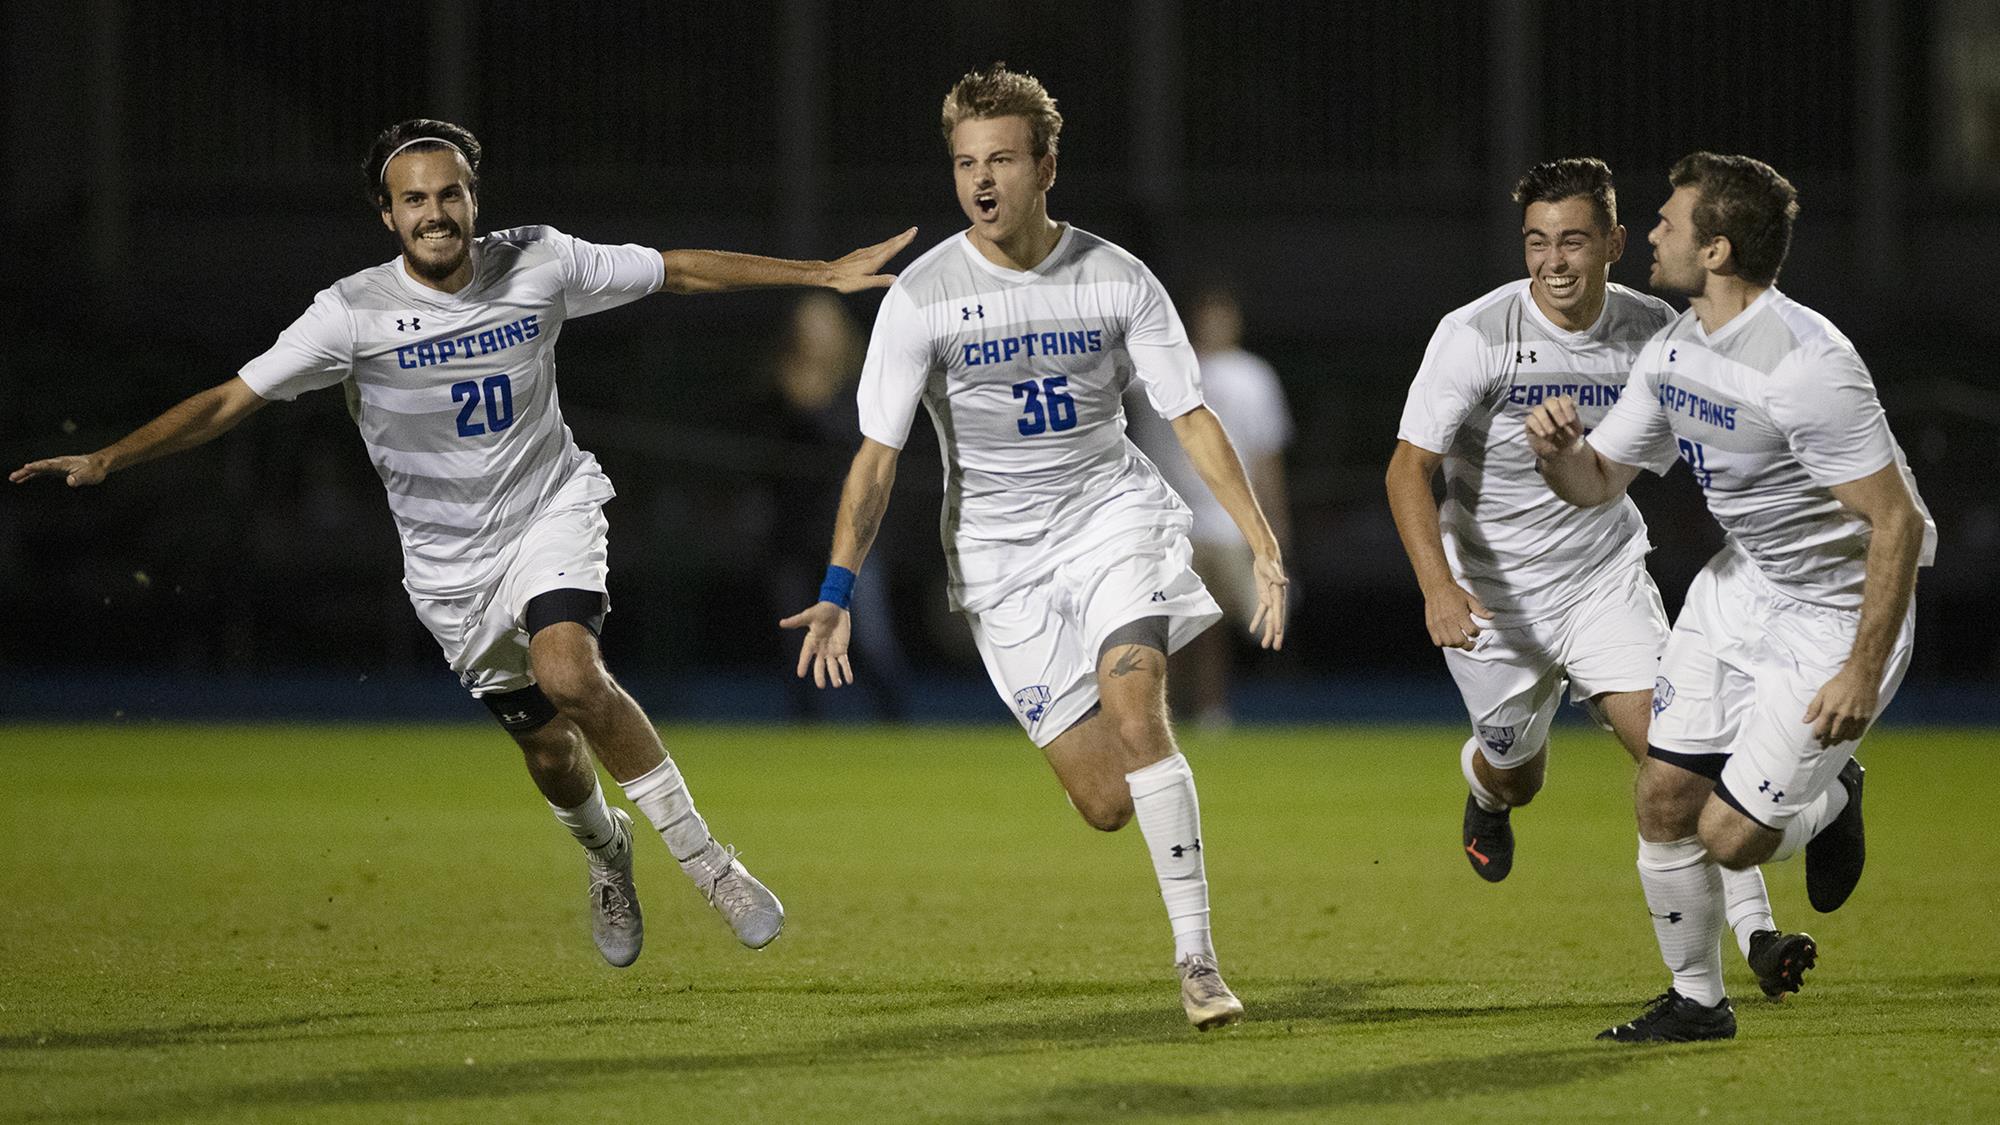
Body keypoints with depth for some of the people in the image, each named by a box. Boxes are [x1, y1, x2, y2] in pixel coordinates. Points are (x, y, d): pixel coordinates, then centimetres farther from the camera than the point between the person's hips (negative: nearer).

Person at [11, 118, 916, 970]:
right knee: (547, 746, 8)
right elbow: (229, 401, -16)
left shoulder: (538, 265, -11)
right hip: (450, 559, 1)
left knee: (569, 675, -28)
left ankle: (704, 859, -16)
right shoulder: (354, 314, -16)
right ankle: (606, 855, 43)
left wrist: (824, 274, 2)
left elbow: (680, 270, 1)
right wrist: (104, 460, -27)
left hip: (552, 510, -1)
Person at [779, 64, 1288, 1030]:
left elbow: (1192, 419, -1)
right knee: (1105, 804, -6)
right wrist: (838, 592, -21)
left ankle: (1195, 955, -18)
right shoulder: (922, 298, -10)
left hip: (1111, 508, 0)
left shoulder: (1115, 280, -6)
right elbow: (877, 454, -10)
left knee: (1132, 710, -26)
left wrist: (1264, 546, -9)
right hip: (997, 549, 0)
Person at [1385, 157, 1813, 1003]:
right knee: (1518, 780, 15)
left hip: (1606, 577, 1)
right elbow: (1409, 467, -21)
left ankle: (1755, 935, -17)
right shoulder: (1476, 336, -20)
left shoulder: (1652, 332, -9)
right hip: (1493, 593, -1)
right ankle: (1482, 775, 54)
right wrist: (1439, 588, -33)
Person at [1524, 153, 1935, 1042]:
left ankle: (1831, 800, 23)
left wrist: (1864, 671, -26)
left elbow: (1898, 522, -27)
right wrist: (1557, 451, -15)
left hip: (1838, 615, -8)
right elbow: (1599, 482, 9)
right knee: (1663, 797, 3)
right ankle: (1697, 1002, 21)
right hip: (1740, 584, 8)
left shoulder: (1807, 368, -29)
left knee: (1730, 837, -10)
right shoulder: (1673, 351, -1)